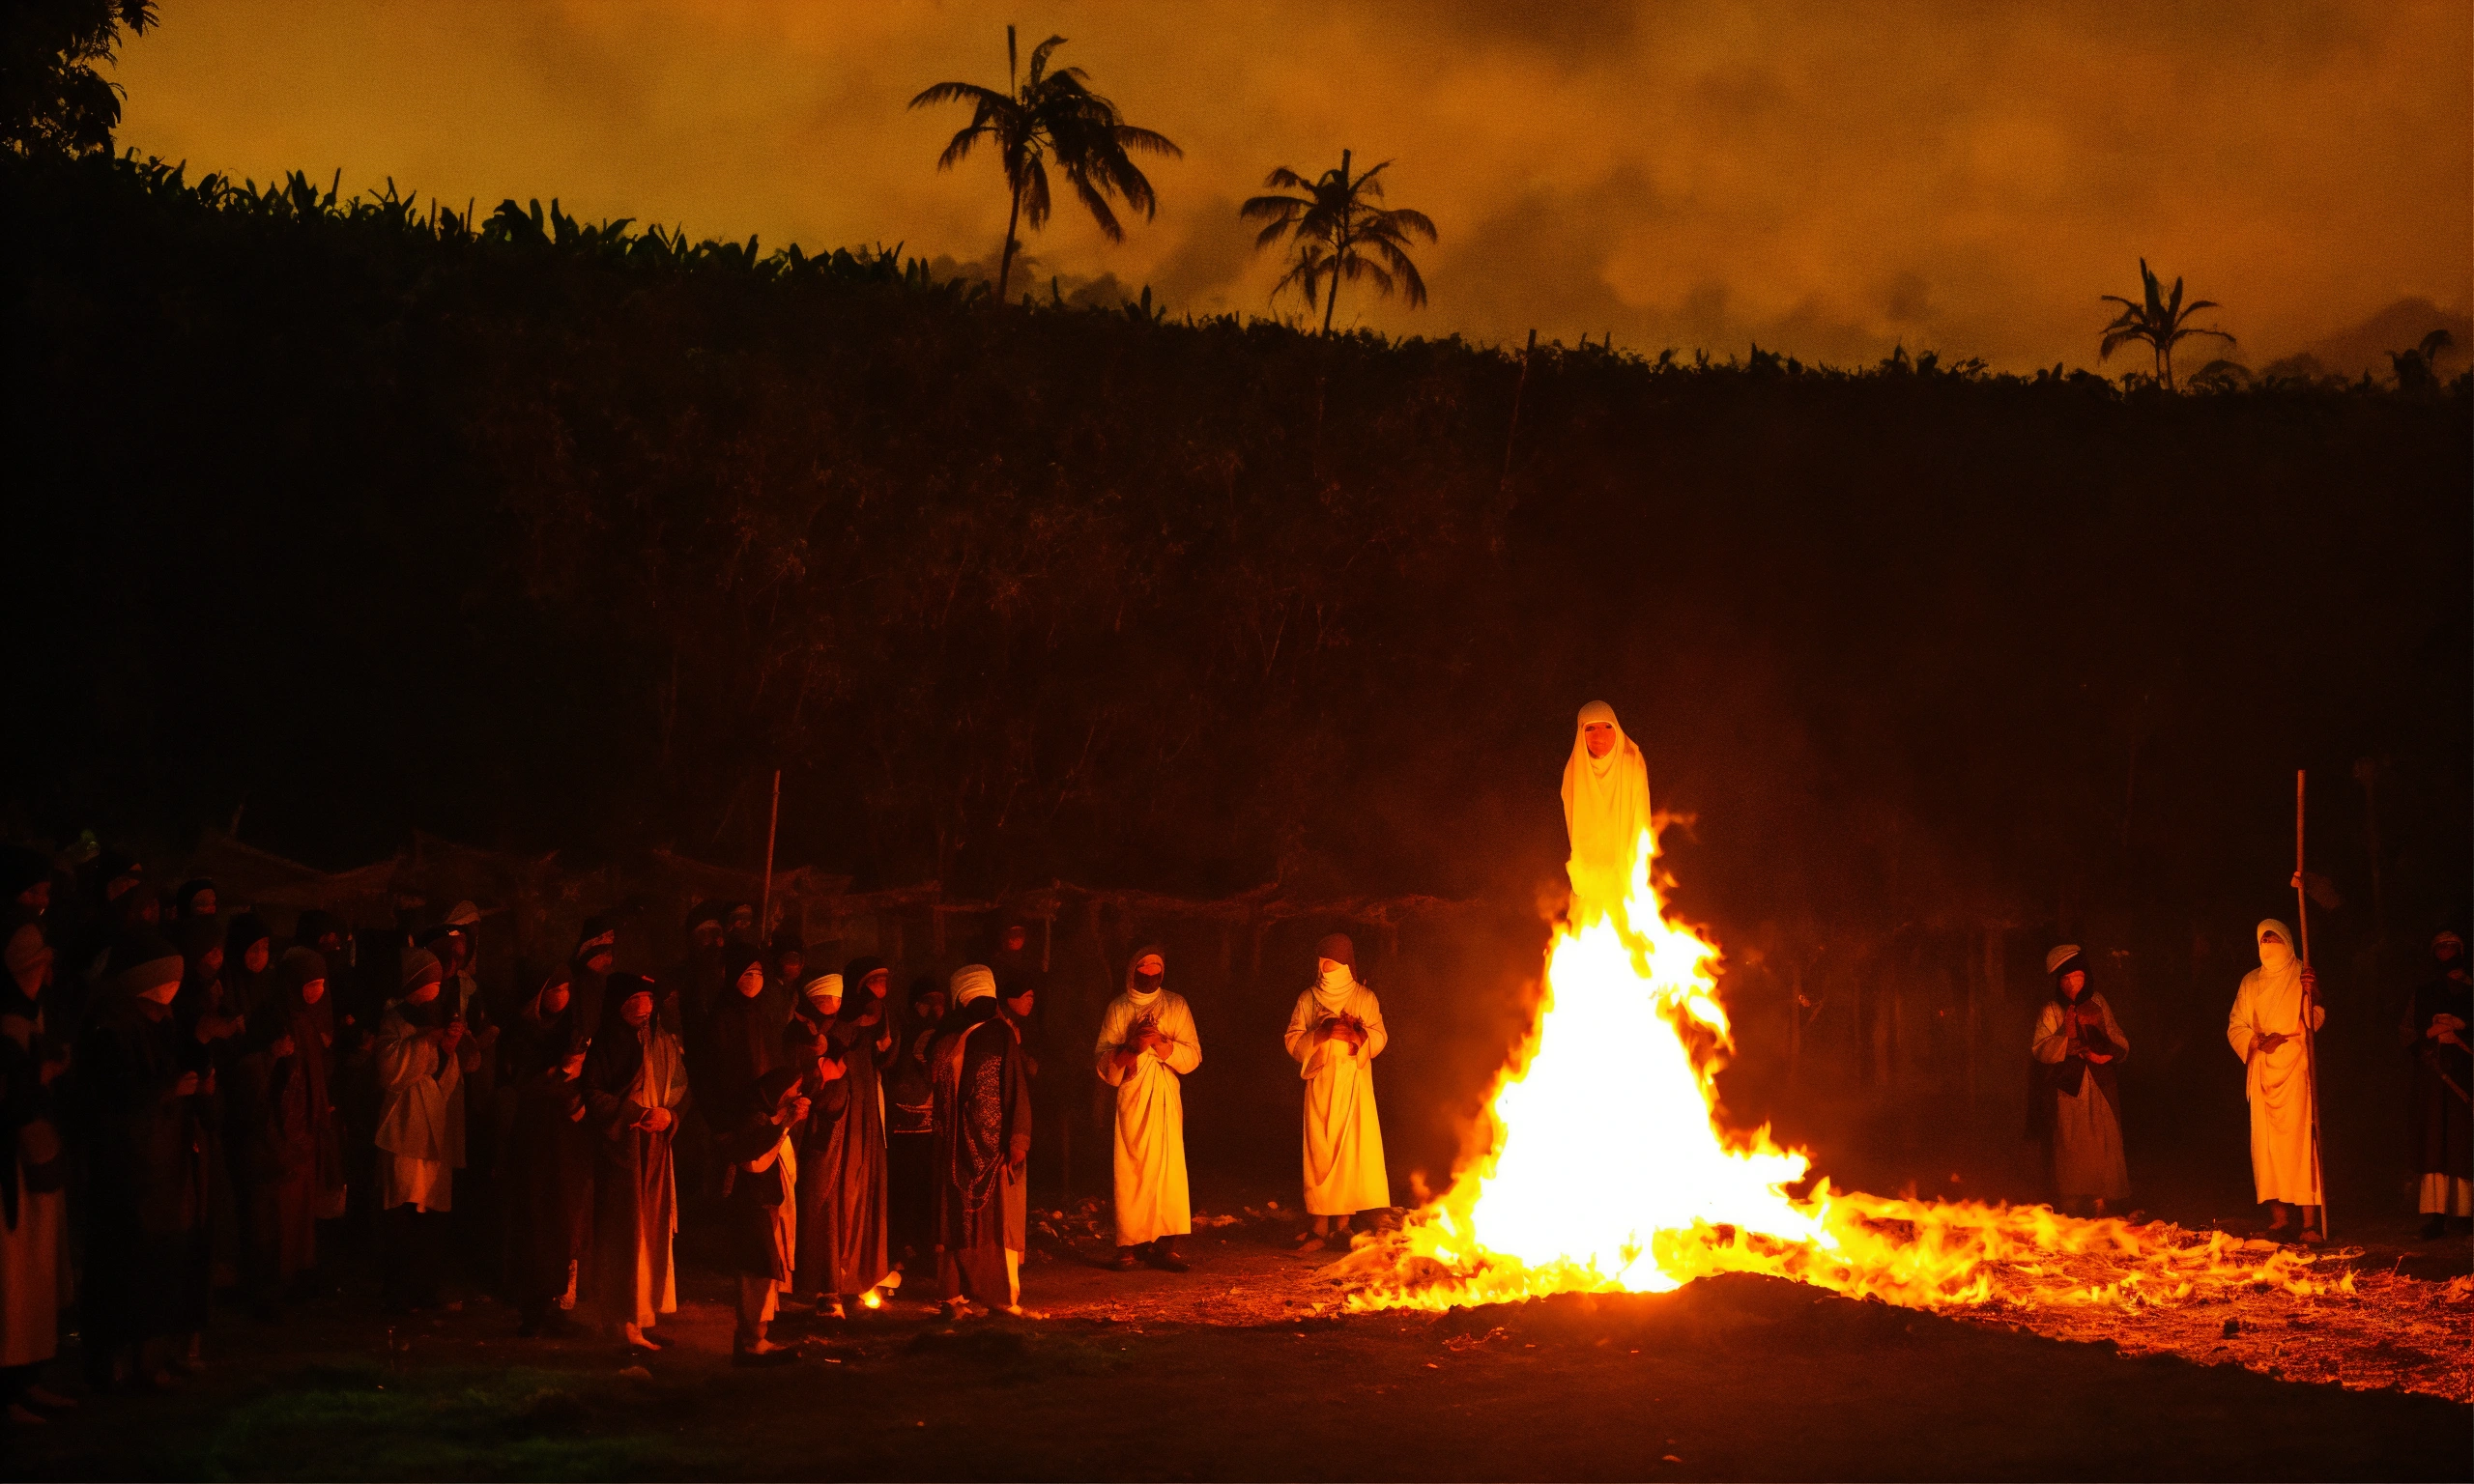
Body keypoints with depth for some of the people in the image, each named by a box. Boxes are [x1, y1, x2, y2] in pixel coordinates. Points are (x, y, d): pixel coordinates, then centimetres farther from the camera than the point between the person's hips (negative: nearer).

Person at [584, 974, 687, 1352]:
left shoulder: (664, 1042, 10)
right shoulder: (605, 1044, -4)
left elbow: (681, 1087, 13)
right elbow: (593, 1094, -9)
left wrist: (668, 1114, -6)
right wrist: (639, 1113, -12)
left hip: (656, 1146, 5)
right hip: (619, 1147, -5)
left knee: (654, 1230, 1)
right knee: (624, 1232, -8)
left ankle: (638, 1318, 6)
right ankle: (627, 1321, -8)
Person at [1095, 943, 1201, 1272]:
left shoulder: (1176, 1005, 10)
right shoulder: (1118, 1008, 9)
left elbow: (1193, 1056, 3)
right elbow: (1103, 1064, 4)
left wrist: (1161, 1042, -12)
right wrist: (1131, 1047, -14)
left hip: (1166, 1098, 0)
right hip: (1130, 1097, 0)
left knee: (1167, 1167, -8)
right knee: (1130, 1170, -6)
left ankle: (1165, 1245, -8)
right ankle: (1130, 1245, -3)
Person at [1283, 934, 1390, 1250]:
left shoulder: (1365, 998, 8)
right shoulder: (1308, 999, 9)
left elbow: (1379, 1040, 2)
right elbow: (1293, 1043, 3)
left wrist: (1357, 1034, -19)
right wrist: (1322, 1033, -15)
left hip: (1354, 1084, 0)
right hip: (1320, 1084, 0)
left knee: (1352, 1150, -6)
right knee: (1320, 1152, -5)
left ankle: (1342, 1224, 0)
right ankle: (1320, 1226, -5)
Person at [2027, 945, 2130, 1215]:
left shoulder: (2098, 1004, 10)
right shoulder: (2051, 1011, 1)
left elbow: (2121, 1044, 12)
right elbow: (2040, 1050, -9)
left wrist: (2107, 1053, -10)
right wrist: (2067, 1036, -22)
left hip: (2100, 1091, 3)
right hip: (2067, 1091, -2)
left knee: (2102, 1146, -3)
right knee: (2070, 1148, -3)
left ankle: (2100, 1202, 2)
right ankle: (2070, 1207, 2)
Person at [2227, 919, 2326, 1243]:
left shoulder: (2302, 977, 6)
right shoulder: (2251, 982, 17)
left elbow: (2316, 1021, -5)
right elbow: (2235, 1027, 14)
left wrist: (2312, 995, -25)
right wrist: (2257, 1042, -7)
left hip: (2295, 1068, -4)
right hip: (2263, 1070, 4)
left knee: (2300, 1139, -11)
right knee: (2266, 1140, -4)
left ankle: (2309, 1222, -15)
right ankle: (2280, 1215, -3)